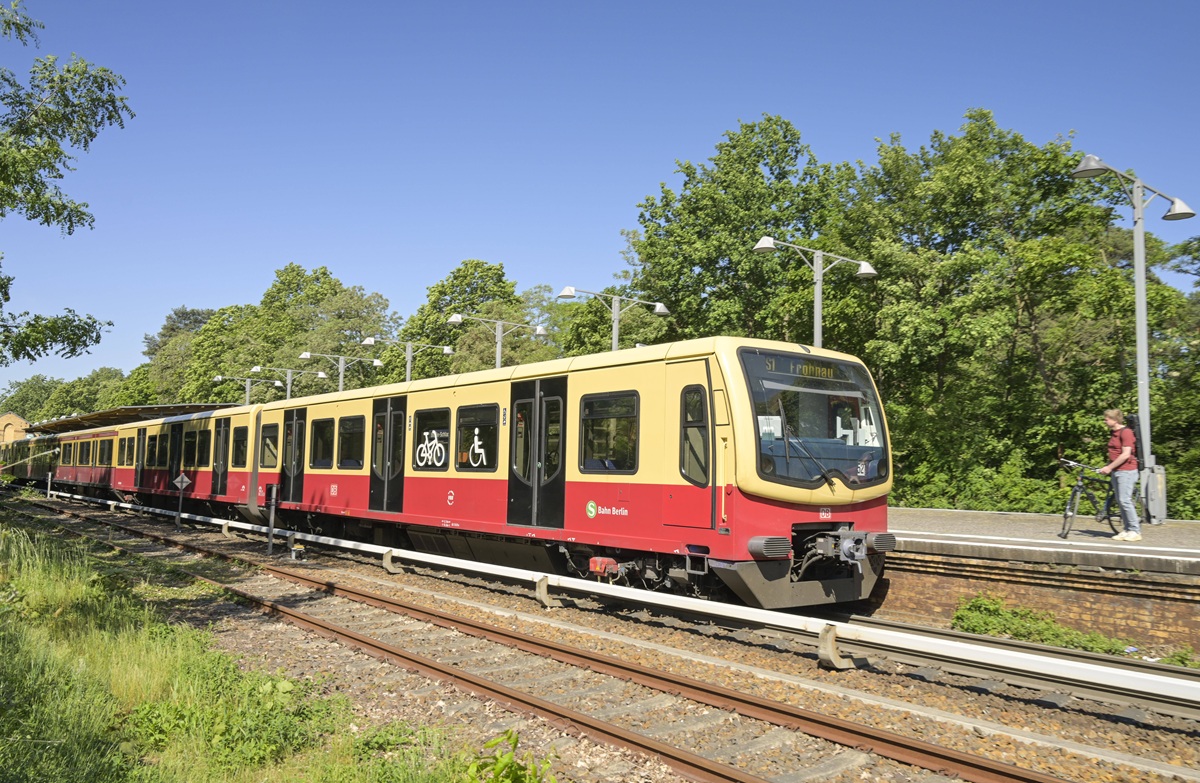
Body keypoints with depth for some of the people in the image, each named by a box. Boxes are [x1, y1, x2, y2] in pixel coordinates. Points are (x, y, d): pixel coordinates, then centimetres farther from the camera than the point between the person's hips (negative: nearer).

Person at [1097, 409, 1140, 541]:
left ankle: (1135, 531, -5)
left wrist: (1109, 467, -17)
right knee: (1120, 501, 8)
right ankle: (1127, 529, 12)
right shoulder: (1113, 433, 15)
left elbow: (1125, 455, -19)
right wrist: (1107, 467, 11)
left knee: (1125, 500, -12)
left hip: (1126, 471, -9)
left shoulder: (1126, 432, -13)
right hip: (1115, 471, 9)